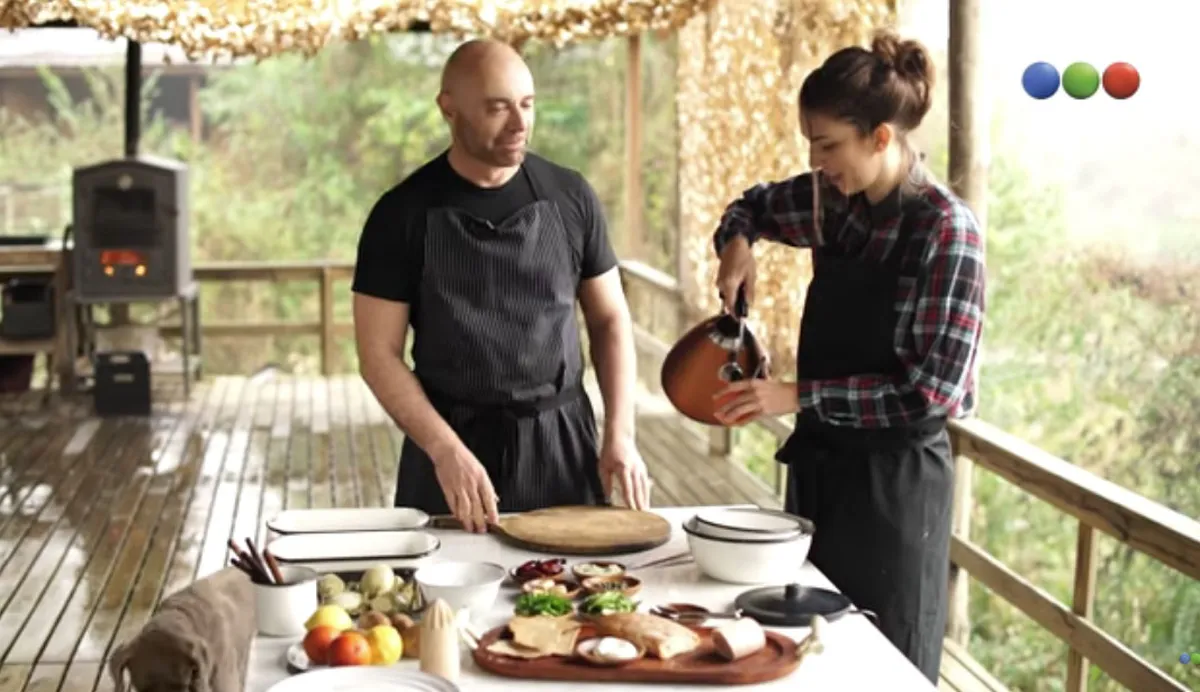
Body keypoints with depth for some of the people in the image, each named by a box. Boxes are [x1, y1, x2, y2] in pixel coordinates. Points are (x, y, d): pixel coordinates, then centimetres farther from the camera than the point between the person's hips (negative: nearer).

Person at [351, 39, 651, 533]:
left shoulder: (570, 197, 1)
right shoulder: (403, 214, -5)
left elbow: (610, 319, 9)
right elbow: (379, 355, -5)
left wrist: (620, 434, -2)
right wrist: (446, 451, -17)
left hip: (563, 441, 2)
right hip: (453, 444, -2)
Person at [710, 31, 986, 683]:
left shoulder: (945, 230, -19)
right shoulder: (831, 200, 0)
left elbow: (931, 392, -21)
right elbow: (754, 204, 22)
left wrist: (799, 396, -22)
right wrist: (737, 243, -1)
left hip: (894, 480, -7)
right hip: (820, 463, 7)